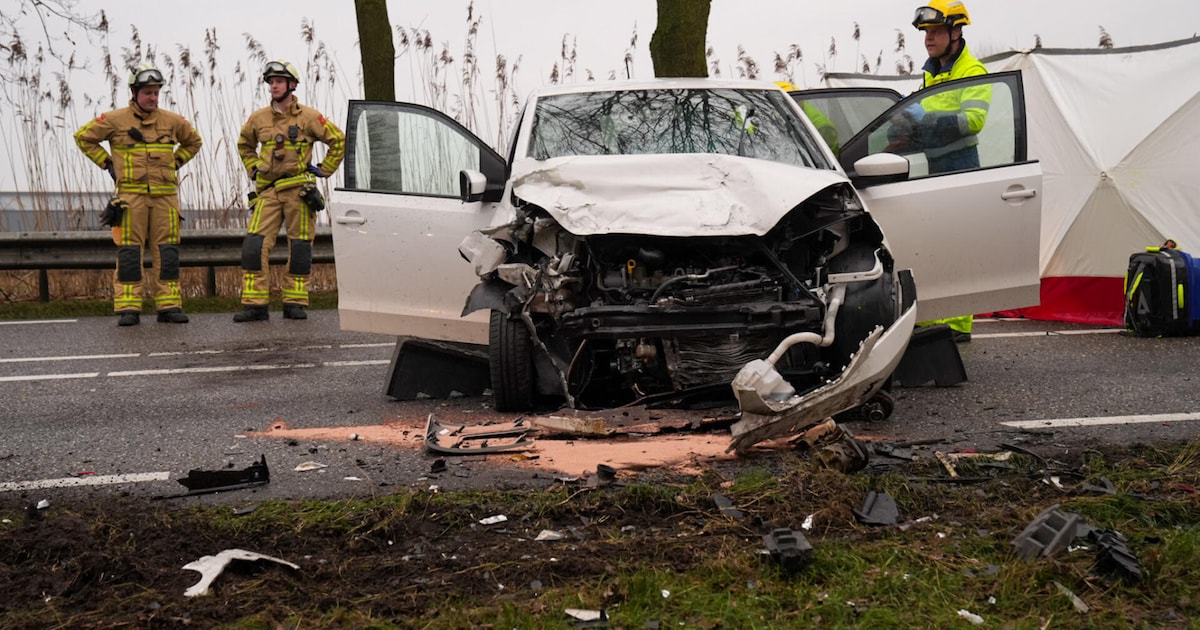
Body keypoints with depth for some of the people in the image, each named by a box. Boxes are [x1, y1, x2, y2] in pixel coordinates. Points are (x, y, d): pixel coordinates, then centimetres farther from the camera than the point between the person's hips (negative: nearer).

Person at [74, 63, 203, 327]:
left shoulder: (172, 121, 9)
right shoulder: (116, 119, 1)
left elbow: (193, 142, 26)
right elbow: (83, 137, 10)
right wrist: (107, 164, 4)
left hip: (165, 195, 3)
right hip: (131, 195, -3)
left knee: (167, 252, 2)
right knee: (129, 253, -4)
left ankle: (169, 305, 7)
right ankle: (128, 309, -3)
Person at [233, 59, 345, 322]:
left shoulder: (308, 117, -1)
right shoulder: (258, 118, 10)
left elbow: (339, 141, 5)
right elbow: (244, 146, 29)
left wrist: (323, 170, 4)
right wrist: (253, 170, 17)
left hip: (299, 191, -3)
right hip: (268, 191, 3)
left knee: (300, 248, 0)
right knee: (253, 246, -9)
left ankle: (295, 303, 9)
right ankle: (254, 304, -6)